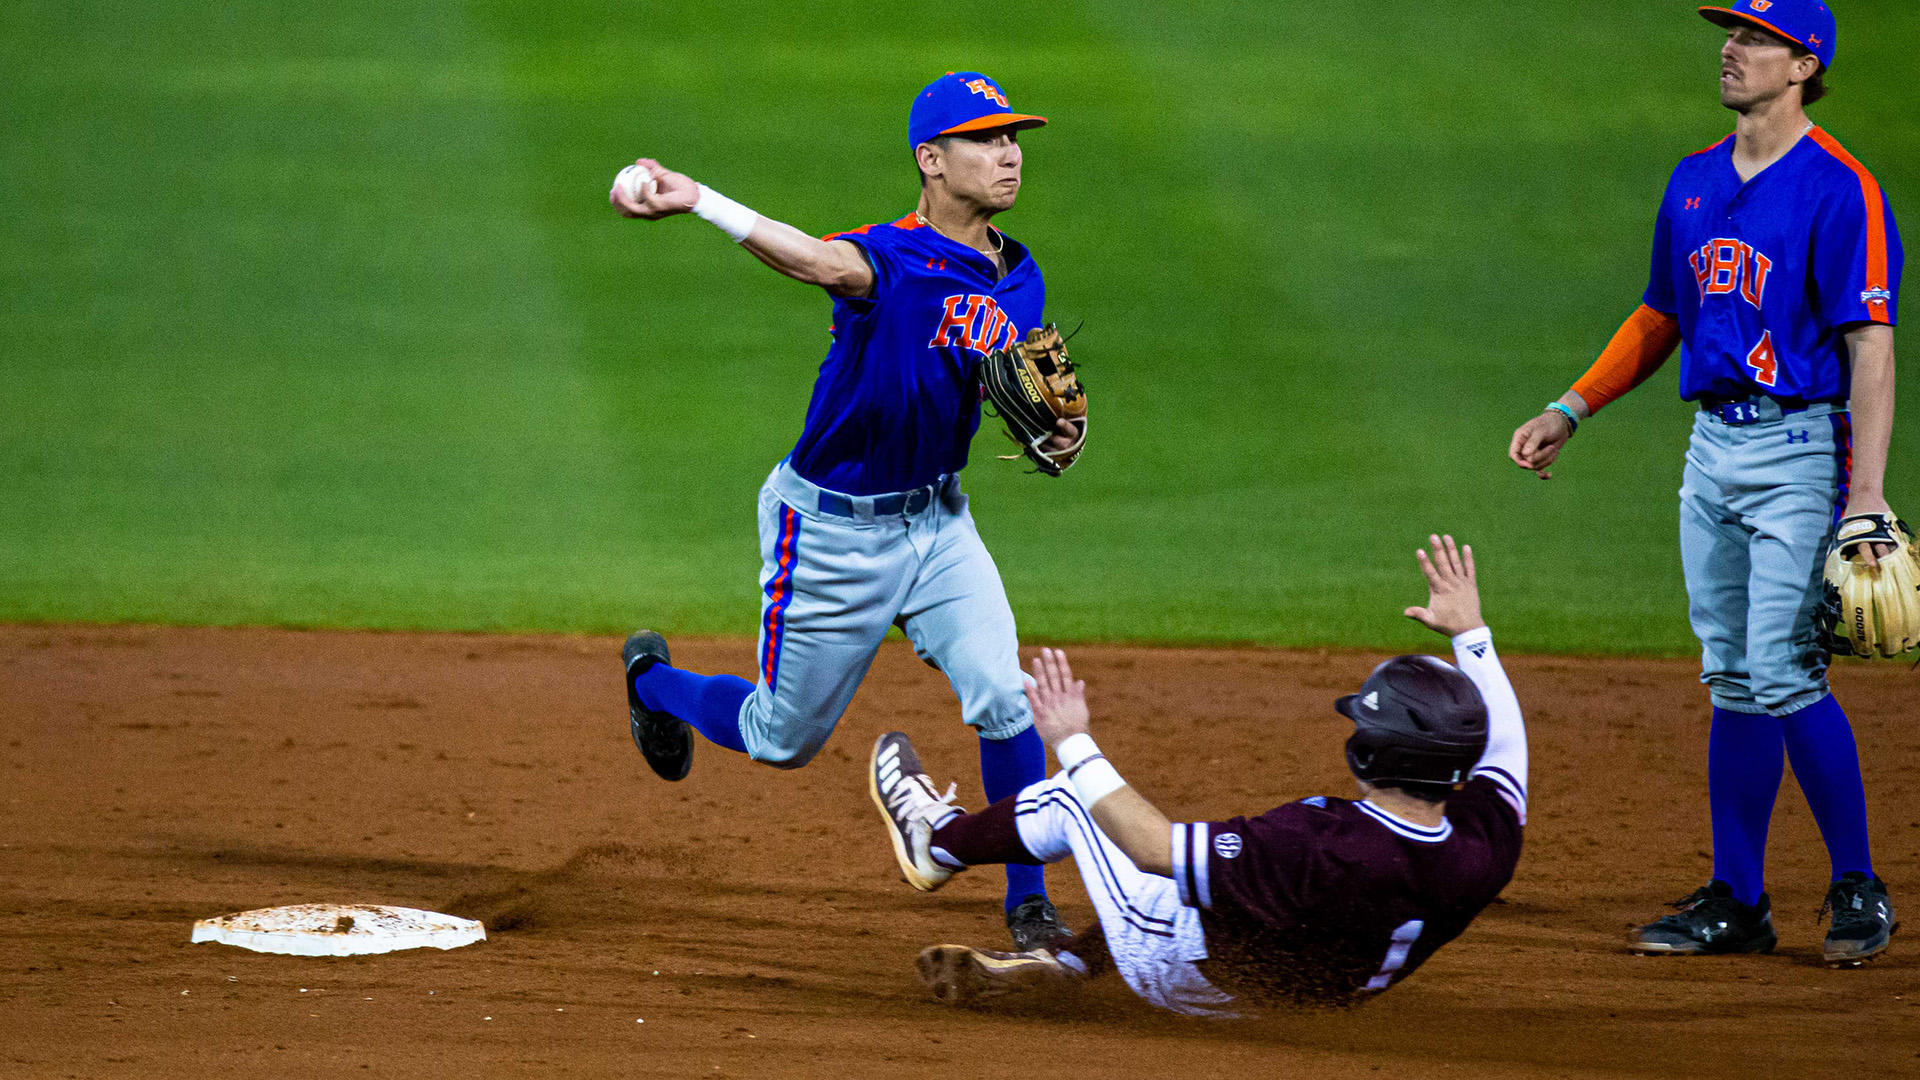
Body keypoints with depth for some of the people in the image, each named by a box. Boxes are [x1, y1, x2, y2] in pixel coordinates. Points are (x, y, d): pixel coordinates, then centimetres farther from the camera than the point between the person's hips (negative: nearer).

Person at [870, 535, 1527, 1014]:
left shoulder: (1317, 851, -43)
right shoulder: (1487, 849, -28)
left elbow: (1152, 847, -34)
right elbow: (1502, 740, -5)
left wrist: (1072, 744, -23)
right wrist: (1469, 632, 8)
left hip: (1189, 983, -5)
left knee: (1069, 799, 13)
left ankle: (938, 842, 39)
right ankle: (1051, 964, 44)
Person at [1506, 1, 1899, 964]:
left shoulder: (1839, 190, -11)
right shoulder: (1693, 184, 13)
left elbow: (1871, 347, -16)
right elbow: (1661, 317, 24)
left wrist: (1866, 501, -22)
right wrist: (1568, 411, 16)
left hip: (1801, 450, -7)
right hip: (1712, 446, 7)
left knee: (1784, 675, -13)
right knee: (1731, 682, 9)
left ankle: (1857, 889, 0)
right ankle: (1736, 901, 13)